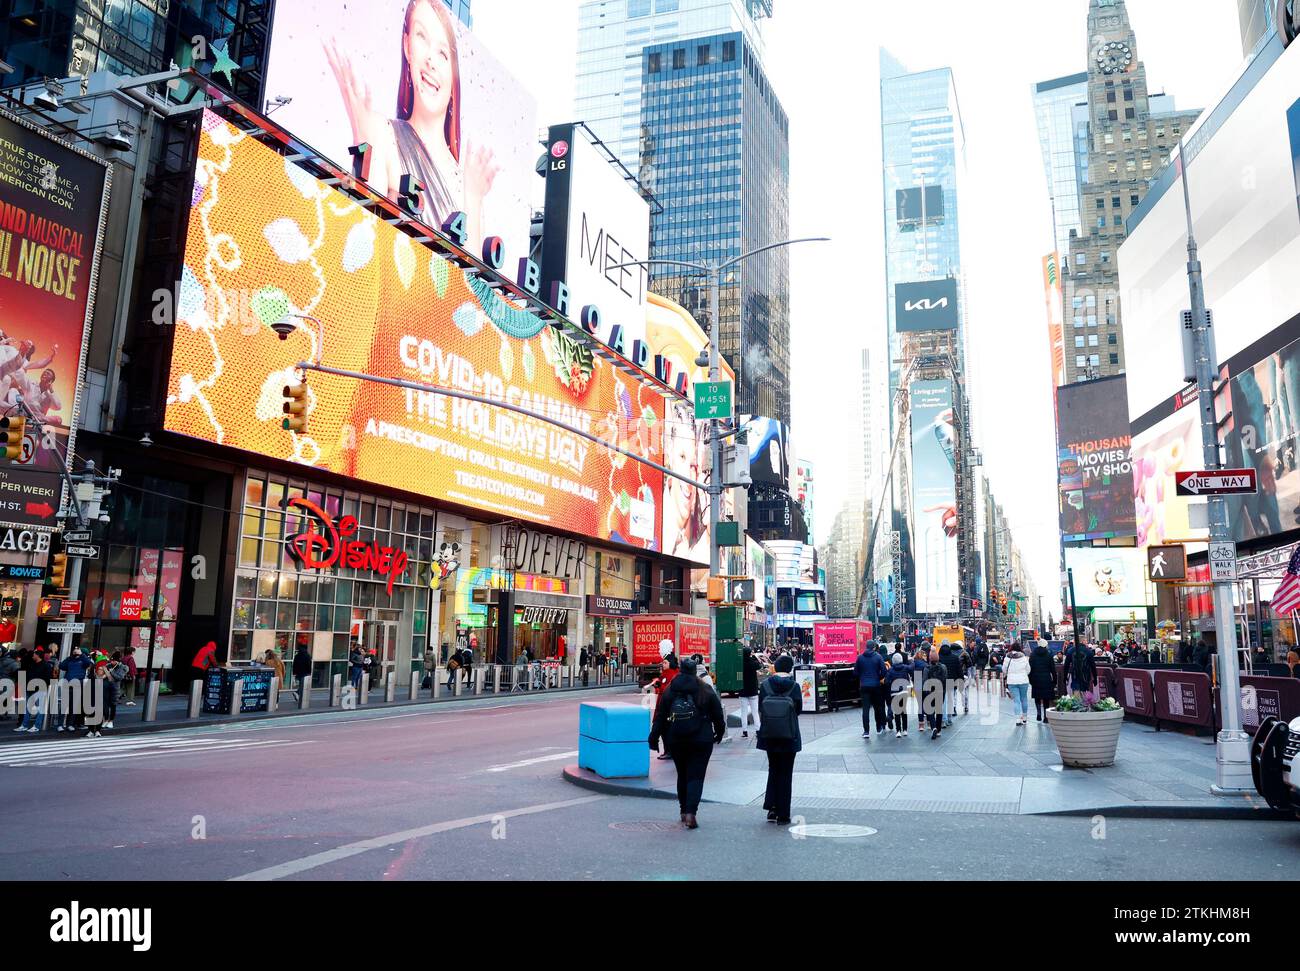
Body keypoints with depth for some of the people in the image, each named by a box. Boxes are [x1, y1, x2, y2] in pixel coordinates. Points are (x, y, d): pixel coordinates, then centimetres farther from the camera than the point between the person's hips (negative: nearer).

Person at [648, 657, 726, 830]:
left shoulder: (669, 691, 1)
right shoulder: (706, 691, -4)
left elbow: (660, 717, 3)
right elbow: (718, 715, 2)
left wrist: (654, 738, 9)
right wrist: (720, 733, 18)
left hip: (676, 741, 3)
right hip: (701, 741, -2)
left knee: (682, 775, 17)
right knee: (696, 776, -1)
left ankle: (684, 811, 23)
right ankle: (691, 813, -13)